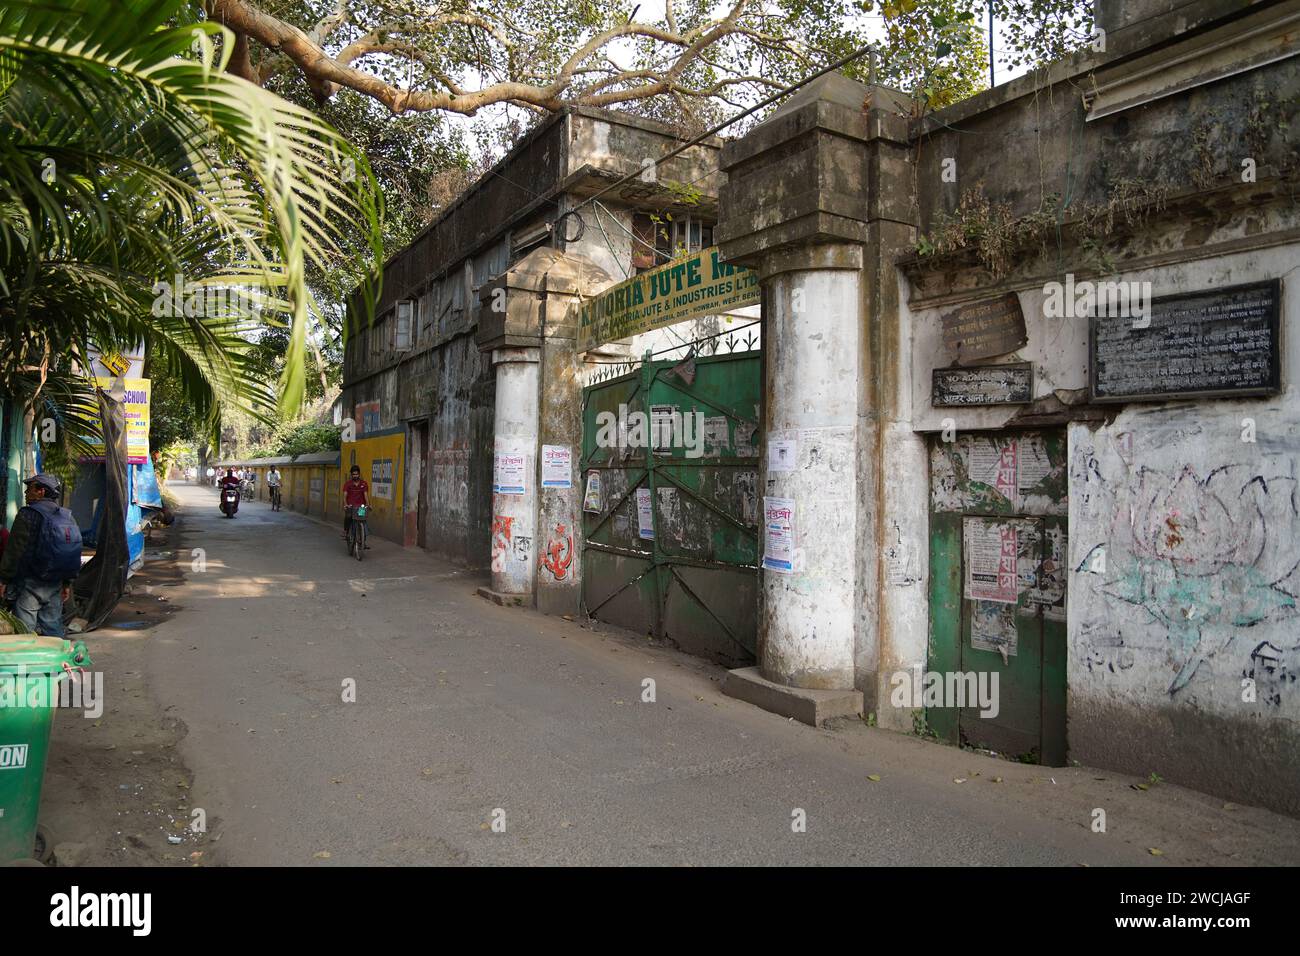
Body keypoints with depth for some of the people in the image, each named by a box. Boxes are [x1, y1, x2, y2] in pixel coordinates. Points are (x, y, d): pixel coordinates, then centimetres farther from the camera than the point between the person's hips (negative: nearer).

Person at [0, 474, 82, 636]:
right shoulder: (68, 517, 9)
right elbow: (74, 554, 14)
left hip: (30, 584, -6)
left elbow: (14, 551, -12)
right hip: (55, 585, 6)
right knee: (53, 627, 11)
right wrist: (67, 583, 20)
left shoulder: (28, 515, -11)